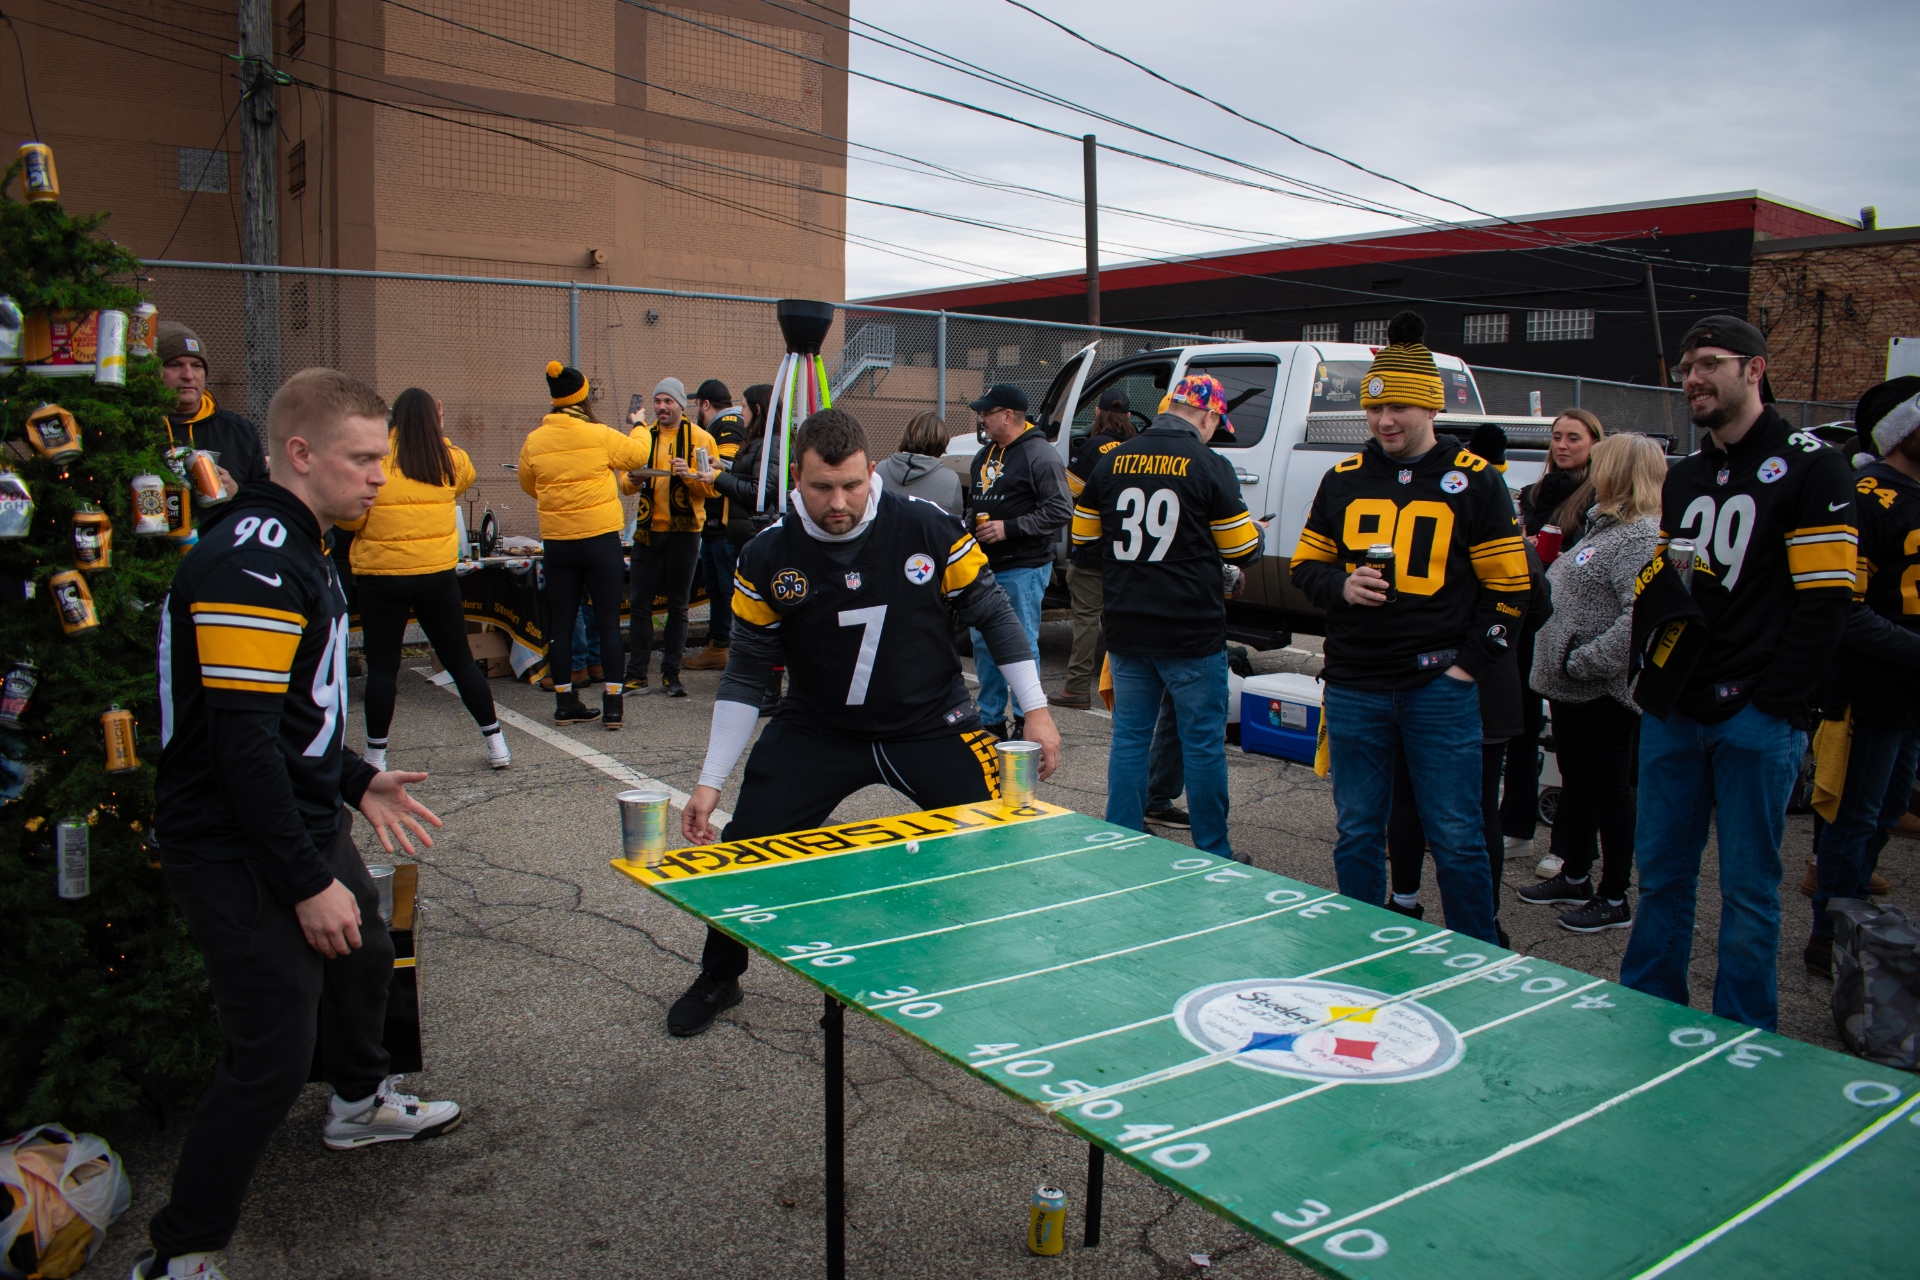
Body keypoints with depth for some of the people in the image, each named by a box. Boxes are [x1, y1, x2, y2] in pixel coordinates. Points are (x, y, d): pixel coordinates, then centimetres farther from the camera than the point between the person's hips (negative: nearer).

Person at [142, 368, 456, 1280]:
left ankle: (360, 1105, 53)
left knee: (364, 959, 27)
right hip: (241, 854, -11)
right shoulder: (252, 563, -24)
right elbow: (242, 739, -27)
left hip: (305, 826, 11)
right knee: (273, 1057, -5)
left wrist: (356, 781, 15)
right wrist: (308, 881, -23)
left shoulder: (297, 546, 10)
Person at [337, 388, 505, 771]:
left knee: (382, 666, 7)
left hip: (381, 576, -2)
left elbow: (350, 517, -10)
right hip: (438, 574, 2)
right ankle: (496, 743, 16)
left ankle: (376, 756, 11)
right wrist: (436, 433, 25)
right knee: (461, 660, 12)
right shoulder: (450, 458, 1)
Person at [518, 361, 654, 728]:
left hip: (556, 543, 3)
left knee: (561, 622, 10)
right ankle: (612, 704, 4)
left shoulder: (534, 441, -2)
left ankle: (564, 703, 15)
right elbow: (638, 454, 4)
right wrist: (641, 428, 24)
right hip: (600, 538, -3)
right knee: (608, 621, 4)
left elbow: (528, 486, 12)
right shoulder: (600, 436, -11)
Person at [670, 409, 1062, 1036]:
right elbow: (746, 675, -4)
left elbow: (993, 613, -2)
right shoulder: (767, 558, -12)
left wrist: (1035, 710, -4)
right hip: (817, 730, 1)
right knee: (746, 844, -4)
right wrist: (710, 780, -6)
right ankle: (718, 979, 25)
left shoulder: (927, 528, -16)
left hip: (932, 723, -1)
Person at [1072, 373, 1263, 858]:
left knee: (1129, 738, 13)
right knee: (1203, 742, 6)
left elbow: (1082, 537, 12)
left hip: (1125, 631, 4)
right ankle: (1212, 853, 15)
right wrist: (1257, 530, 17)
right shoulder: (1209, 467, -10)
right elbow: (1244, 551, -5)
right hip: (1192, 634, -4)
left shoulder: (1112, 462, 4)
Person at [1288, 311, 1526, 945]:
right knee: (1357, 833, 10)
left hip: (1439, 687, -3)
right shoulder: (1343, 479, 9)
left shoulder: (1475, 481, 0)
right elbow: (1305, 565, 14)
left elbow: (1507, 586, 2)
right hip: (1354, 685, 3)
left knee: (1456, 837, 2)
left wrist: (1468, 662, -5)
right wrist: (1341, 586, -7)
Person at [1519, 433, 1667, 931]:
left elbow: (1641, 618, -29)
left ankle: (1615, 899, 14)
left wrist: (1584, 662, -26)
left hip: (1605, 692, -10)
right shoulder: (1604, 527, 14)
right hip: (1571, 689, 10)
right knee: (1576, 783, 18)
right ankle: (1575, 879, 32)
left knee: (1609, 789, 2)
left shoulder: (1642, 537, -19)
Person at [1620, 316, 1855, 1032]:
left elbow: (1826, 598, -11)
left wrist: (1775, 699, -16)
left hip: (1756, 720, -6)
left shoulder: (1809, 468, -5)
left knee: (1748, 891, 3)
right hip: (1673, 710, 6)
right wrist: (1647, 676, 10)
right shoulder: (1683, 478, 17)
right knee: (1660, 873, 12)